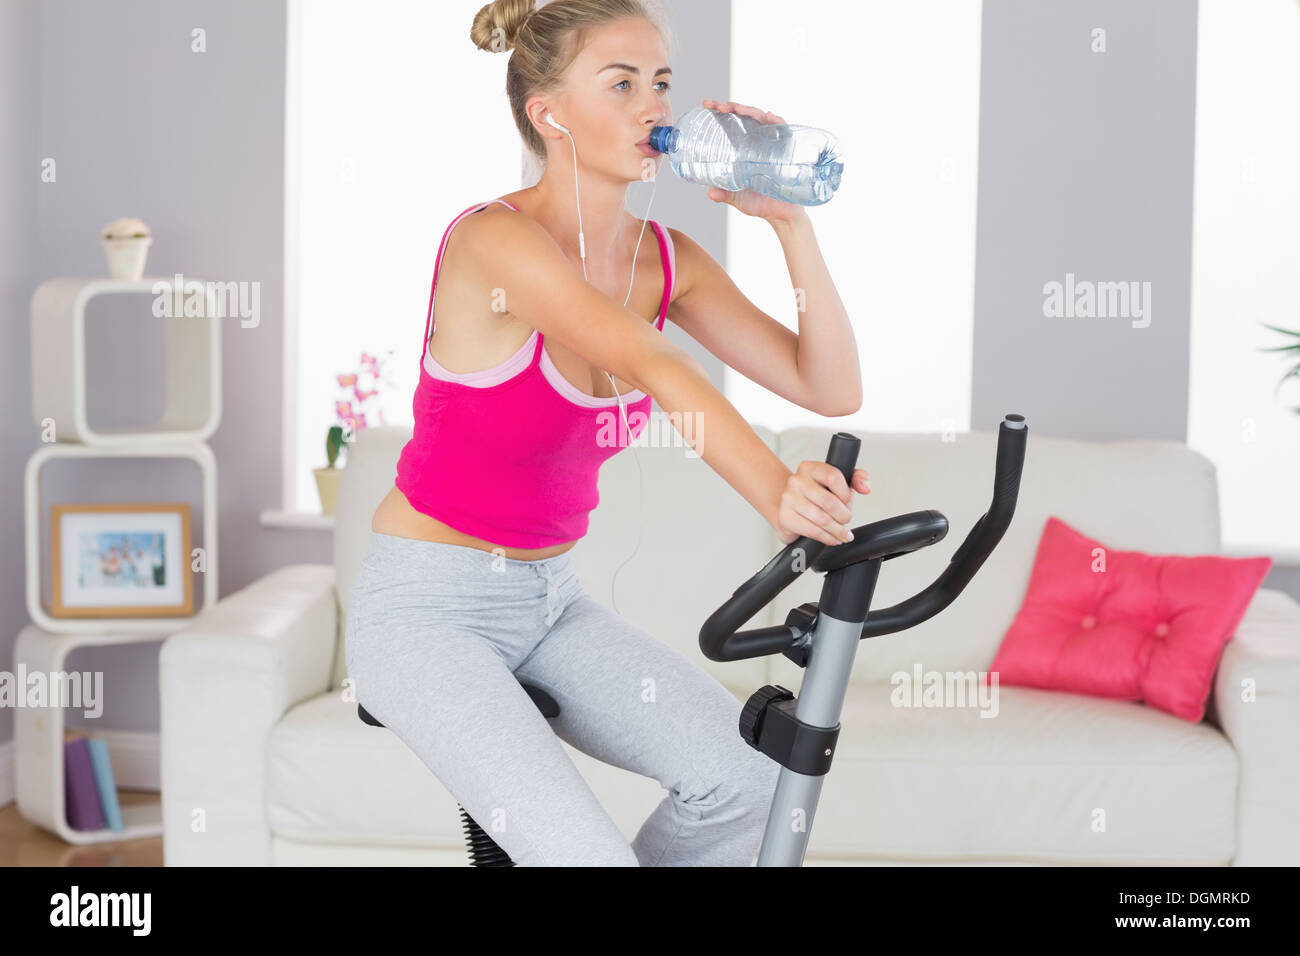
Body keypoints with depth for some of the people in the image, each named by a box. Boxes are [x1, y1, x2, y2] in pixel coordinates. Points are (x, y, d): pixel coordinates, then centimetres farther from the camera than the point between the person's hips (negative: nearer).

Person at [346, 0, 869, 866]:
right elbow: (652, 365, -39)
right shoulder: (497, 241, -21)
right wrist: (776, 493, -51)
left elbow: (831, 389, -6)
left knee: (746, 773, -12)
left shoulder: (666, 259, -1)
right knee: (588, 854, -22)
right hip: (428, 608, -7)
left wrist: (791, 222, -14)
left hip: (549, 601, 7)